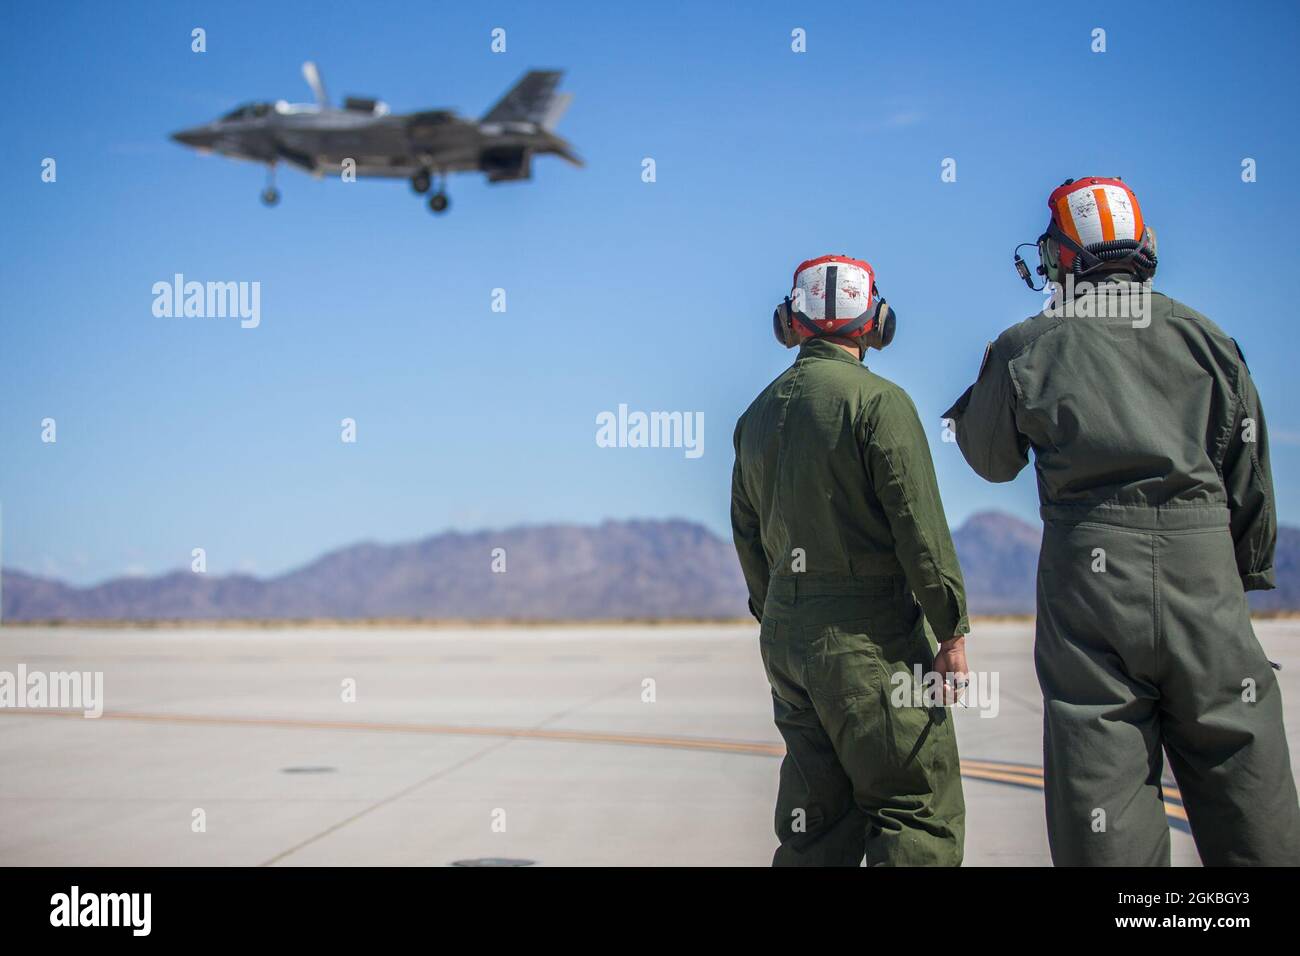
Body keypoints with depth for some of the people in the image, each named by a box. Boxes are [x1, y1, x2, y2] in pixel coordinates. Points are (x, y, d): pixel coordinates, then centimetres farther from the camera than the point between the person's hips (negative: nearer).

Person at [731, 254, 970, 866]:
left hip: (785, 632, 7)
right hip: (868, 633, -7)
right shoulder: (879, 401, -10)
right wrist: (951, 632, -9)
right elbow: (919, 523, -14)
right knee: (919, 815, -4)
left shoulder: (757, 415, 12)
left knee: (815, 823, 11)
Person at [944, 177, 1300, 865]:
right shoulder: (1205, 339, 9)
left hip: (1088, 581, -1)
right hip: (1205, 575, 1)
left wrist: (981, 387, 31)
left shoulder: (1026, 349, 2)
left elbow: (991, 459, 16)